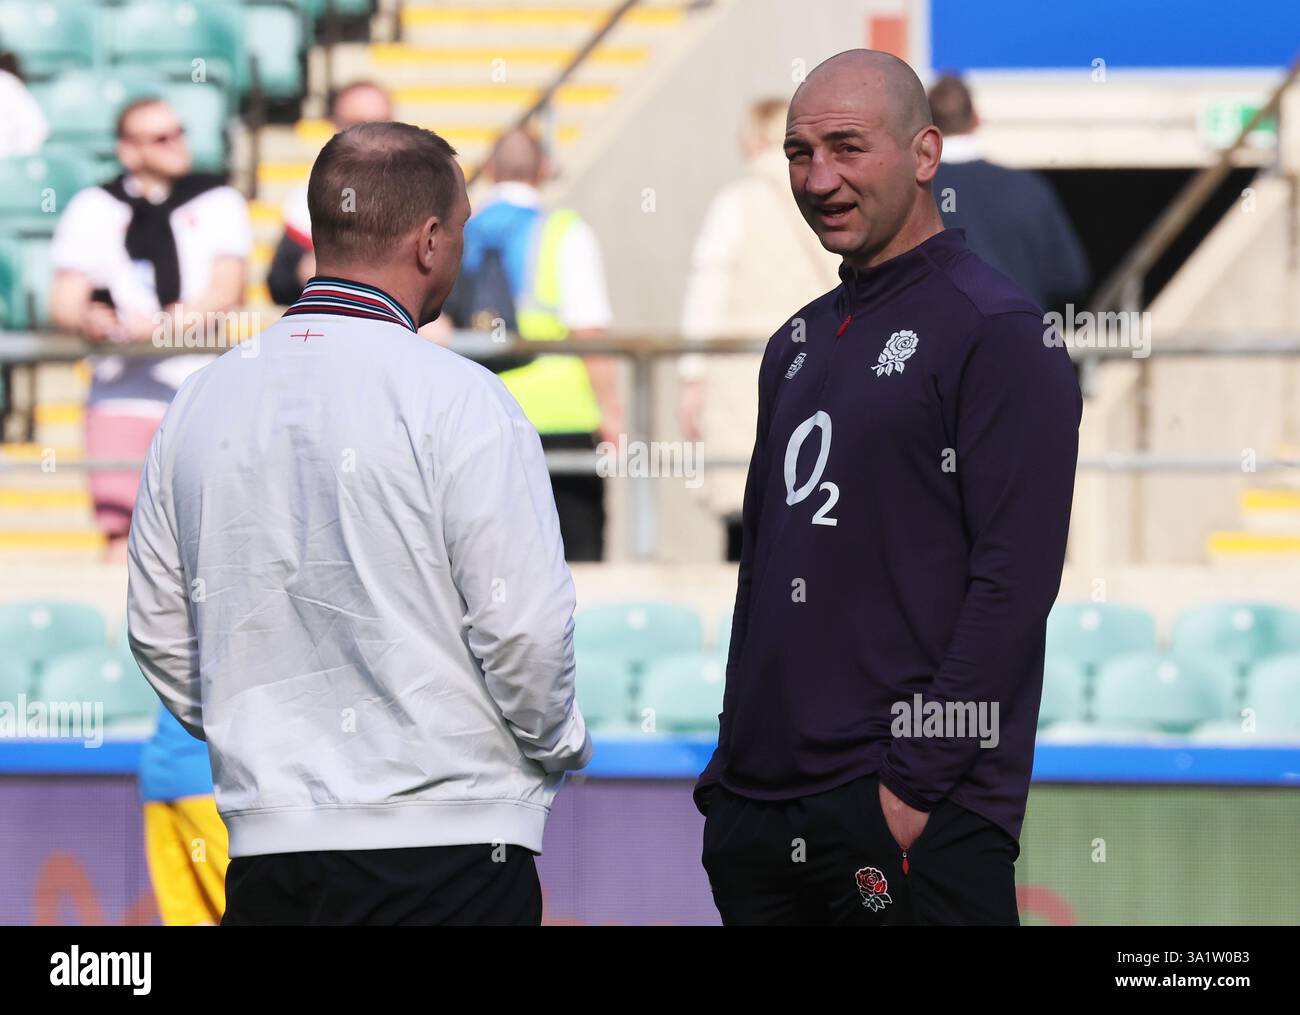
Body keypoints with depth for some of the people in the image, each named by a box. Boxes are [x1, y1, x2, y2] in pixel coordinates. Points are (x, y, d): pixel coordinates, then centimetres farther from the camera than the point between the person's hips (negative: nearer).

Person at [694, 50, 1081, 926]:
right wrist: (730, 770, 13)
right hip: (760, 812, 7)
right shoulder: (800, 345, 18)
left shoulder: (997, 332, -7)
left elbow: (1014, 582, -14)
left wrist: (916, 783, -18)